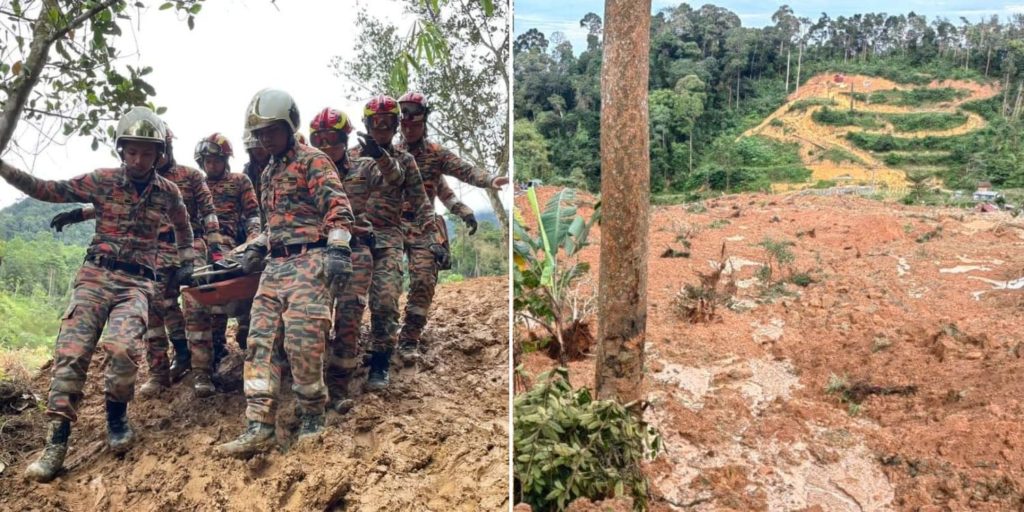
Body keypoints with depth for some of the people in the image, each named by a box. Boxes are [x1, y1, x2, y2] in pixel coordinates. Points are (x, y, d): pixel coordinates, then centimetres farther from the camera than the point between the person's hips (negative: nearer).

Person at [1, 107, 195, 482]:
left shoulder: (168, 192, 5)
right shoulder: (102, 180, 3)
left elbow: (183, 226, 24)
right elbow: (49, 190, 3)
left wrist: (186, 263, 21)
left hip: (137, 282, -1)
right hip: (95, 274, 1)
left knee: (121, 348, -25)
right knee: (70, 352, -11)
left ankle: (116, 416, 2)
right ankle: (56, 443, -5)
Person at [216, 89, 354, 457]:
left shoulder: (312, 160, -3)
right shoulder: (269, 172, 25)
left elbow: (337, 205, -16)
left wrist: (337, 249, -28)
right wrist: (256, 247, 22)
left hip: (309, 261, -8)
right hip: (275, 265, 9)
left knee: (303, 341, -13)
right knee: (260, 341, -2)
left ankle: (312, 416, 6)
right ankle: (259, 427, -2)